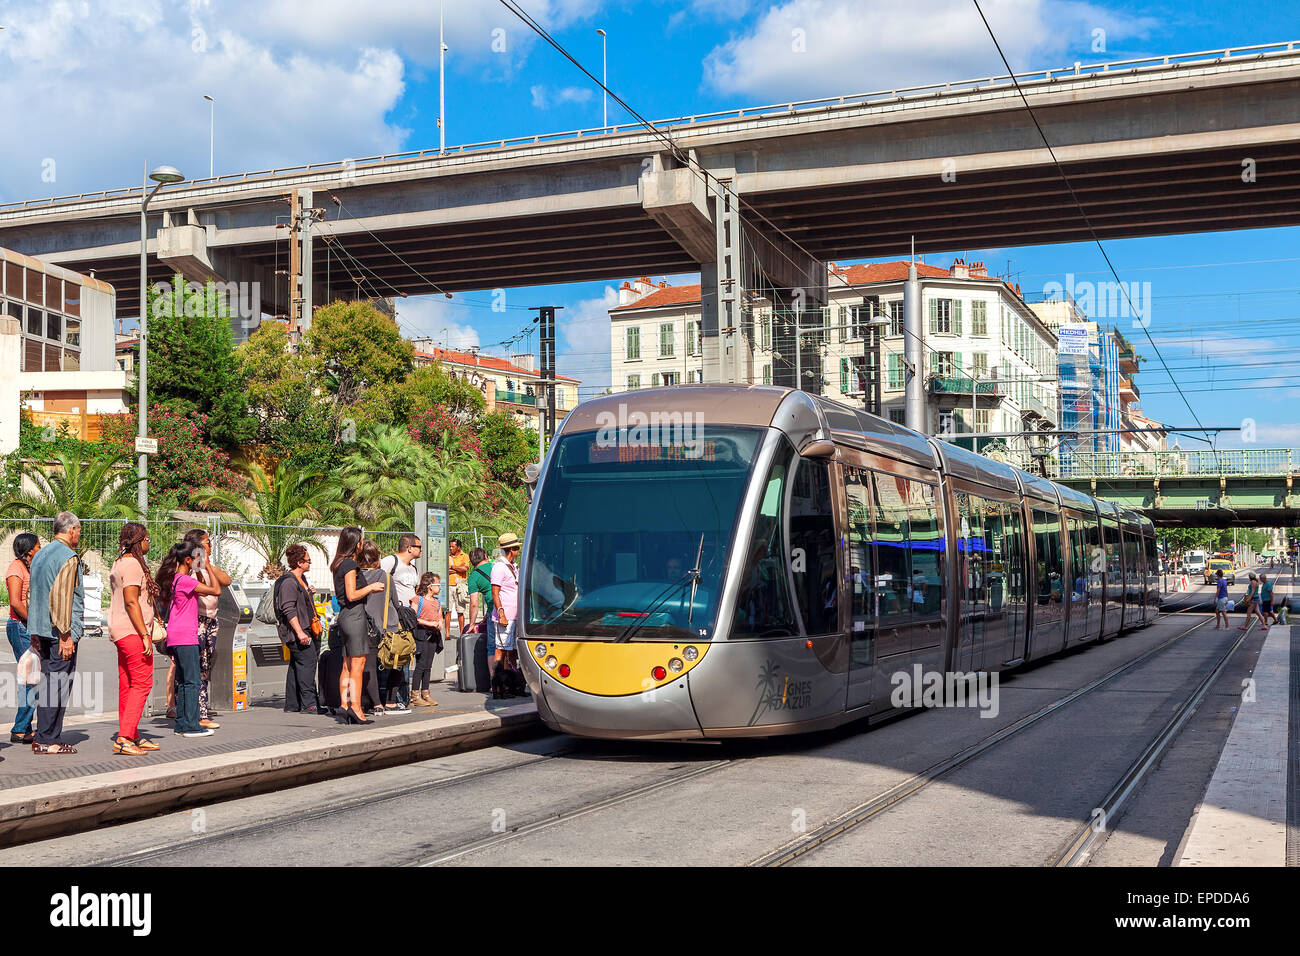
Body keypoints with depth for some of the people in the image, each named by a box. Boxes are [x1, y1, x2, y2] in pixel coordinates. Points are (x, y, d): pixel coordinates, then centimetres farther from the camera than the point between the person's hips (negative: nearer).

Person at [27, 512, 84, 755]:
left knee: (48, 681, 13)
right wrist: (65, 635, -18)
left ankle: (44, 737, 16)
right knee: (59, 682, -5)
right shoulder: (68, 557, -12)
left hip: (42, 629, 9)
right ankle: (48, 740, -4)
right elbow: (62, 598, -19)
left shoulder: (41, 554, 16)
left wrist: (35, 631, 23)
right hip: (60, 629, -9)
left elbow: (32, 595, 20)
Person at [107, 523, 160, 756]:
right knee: (141, 683, -9)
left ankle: (132, 737, 16)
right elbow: (131, 602, -20)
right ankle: (124, 738, -12)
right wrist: (145, 635, -20)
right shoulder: (133, 565, -14)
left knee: (126, 685, 11)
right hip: (133, 631, -10)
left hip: (120, 631, 10)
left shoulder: (118, 564, 17)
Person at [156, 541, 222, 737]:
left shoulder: (175, 579, 14)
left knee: (183, 681, 13)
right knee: (192, 681, -7)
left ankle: (181, 723, 17)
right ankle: (191, 725, -6)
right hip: (185, 636, -10)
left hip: (176, 638, 10)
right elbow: (216, 590, -13)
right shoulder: (185, 580, -15)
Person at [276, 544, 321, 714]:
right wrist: (299, 632, -24)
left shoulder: (301, 579, 18)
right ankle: (309, 704, -17)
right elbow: (288, 609, -21)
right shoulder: (288, 582, -14)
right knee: (307, 661, -16)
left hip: (305, 629, 11)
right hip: (296, 631, -11)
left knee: (296, 665, 11)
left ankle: (292, 705, 16)